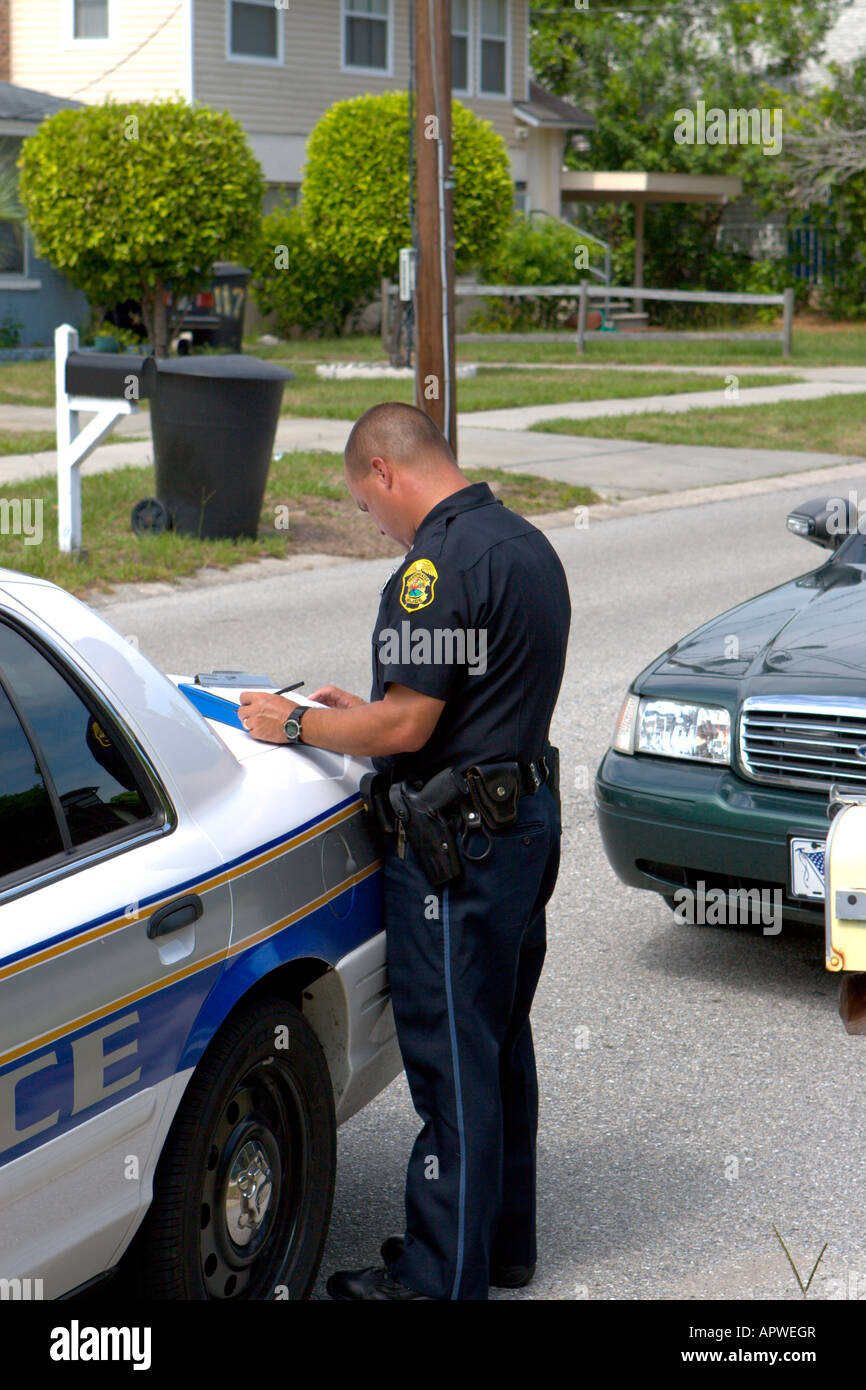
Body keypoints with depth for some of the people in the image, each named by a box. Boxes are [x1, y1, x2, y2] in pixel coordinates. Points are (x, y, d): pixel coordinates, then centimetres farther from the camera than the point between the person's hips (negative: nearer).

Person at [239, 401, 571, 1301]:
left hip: (458, 842, -10)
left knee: (451, 1056, -1)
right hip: (526, 815, 10)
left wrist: (293, 724, -8)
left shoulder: (443, 562, -19)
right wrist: (368, 711, 20)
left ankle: (442, 1276, 9)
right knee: (499, 1044, 19)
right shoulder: (525, 542, 13)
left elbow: (406, 727, -22)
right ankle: (502, 1242, 31)